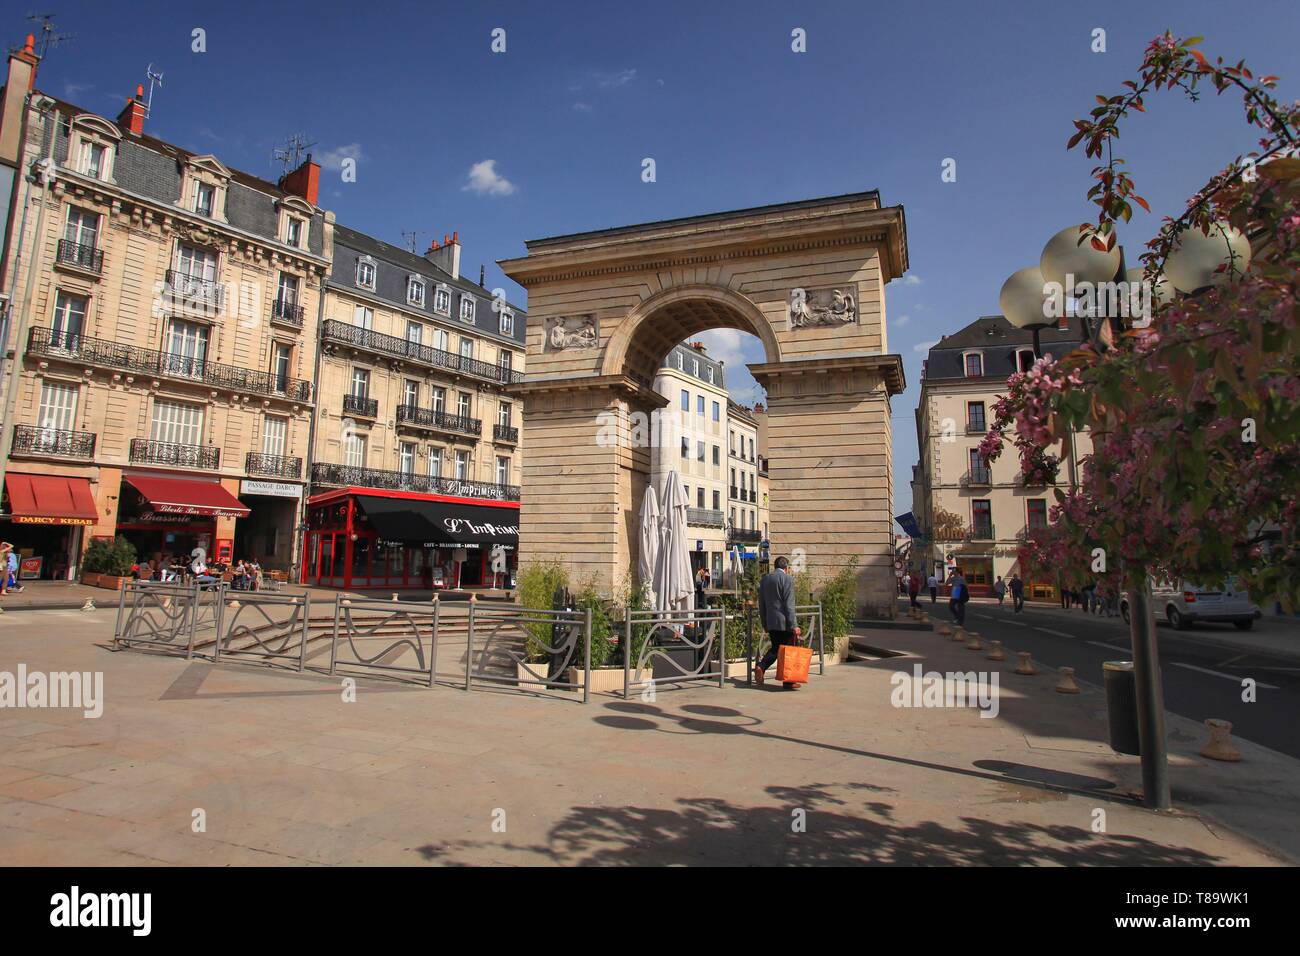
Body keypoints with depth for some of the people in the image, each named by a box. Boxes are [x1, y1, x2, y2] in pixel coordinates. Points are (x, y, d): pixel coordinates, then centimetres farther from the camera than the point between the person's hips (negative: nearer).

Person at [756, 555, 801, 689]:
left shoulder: (764, 579, 11)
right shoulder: (787, 579, -9)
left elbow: (761, 604, 14)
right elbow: (789, 604, -15)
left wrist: (765, 624, 20)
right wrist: (793, 625, -13)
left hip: (771, 622, 6)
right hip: (784, 622, -6)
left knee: (775, 648, 18)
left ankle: (761, 667, -3)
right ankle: (788, 681, 10)